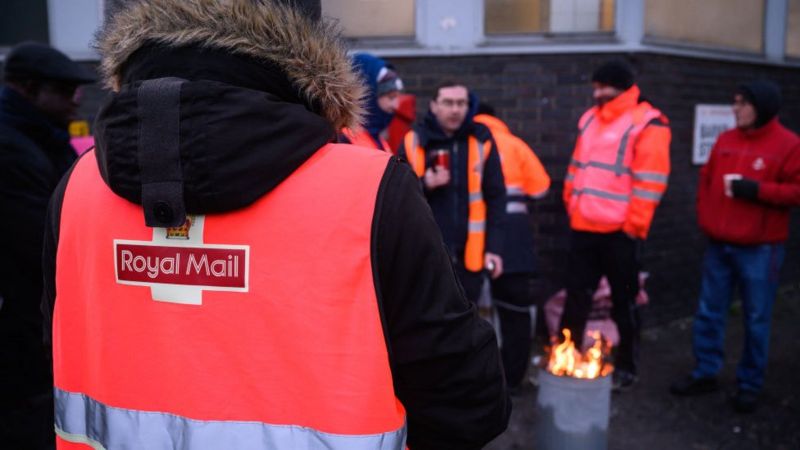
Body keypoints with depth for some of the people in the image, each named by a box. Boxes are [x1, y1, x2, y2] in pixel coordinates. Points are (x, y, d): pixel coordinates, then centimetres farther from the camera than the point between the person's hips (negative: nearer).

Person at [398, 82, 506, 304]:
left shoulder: (481, 140, 1)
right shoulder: (414, 141, -1)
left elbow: (495, 197, 2)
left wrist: (494, 246, -3)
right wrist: (424, 185, -18)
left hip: (469, 254, 1)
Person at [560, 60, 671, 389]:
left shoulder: (646, 123, -8)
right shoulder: (589, 119, 15)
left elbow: (650, 181, -14)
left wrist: (633, 226, -15)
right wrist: (572, 206, 14)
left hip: (619, 231, -6)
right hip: (583, 227, 6)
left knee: (624, 301, 8)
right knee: (576, 297, 12)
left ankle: (625, 367, 21)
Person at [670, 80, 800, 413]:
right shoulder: (725, 141, 8)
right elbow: (706, 180, 15)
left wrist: (753, 189, -21)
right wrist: (705, 218, 5)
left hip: (759, 249, -5)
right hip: (719, 245, 6)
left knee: (756, 319, 6)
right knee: (709, 313, 12)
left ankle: (750, 385, 19)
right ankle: (705, 374, 25)